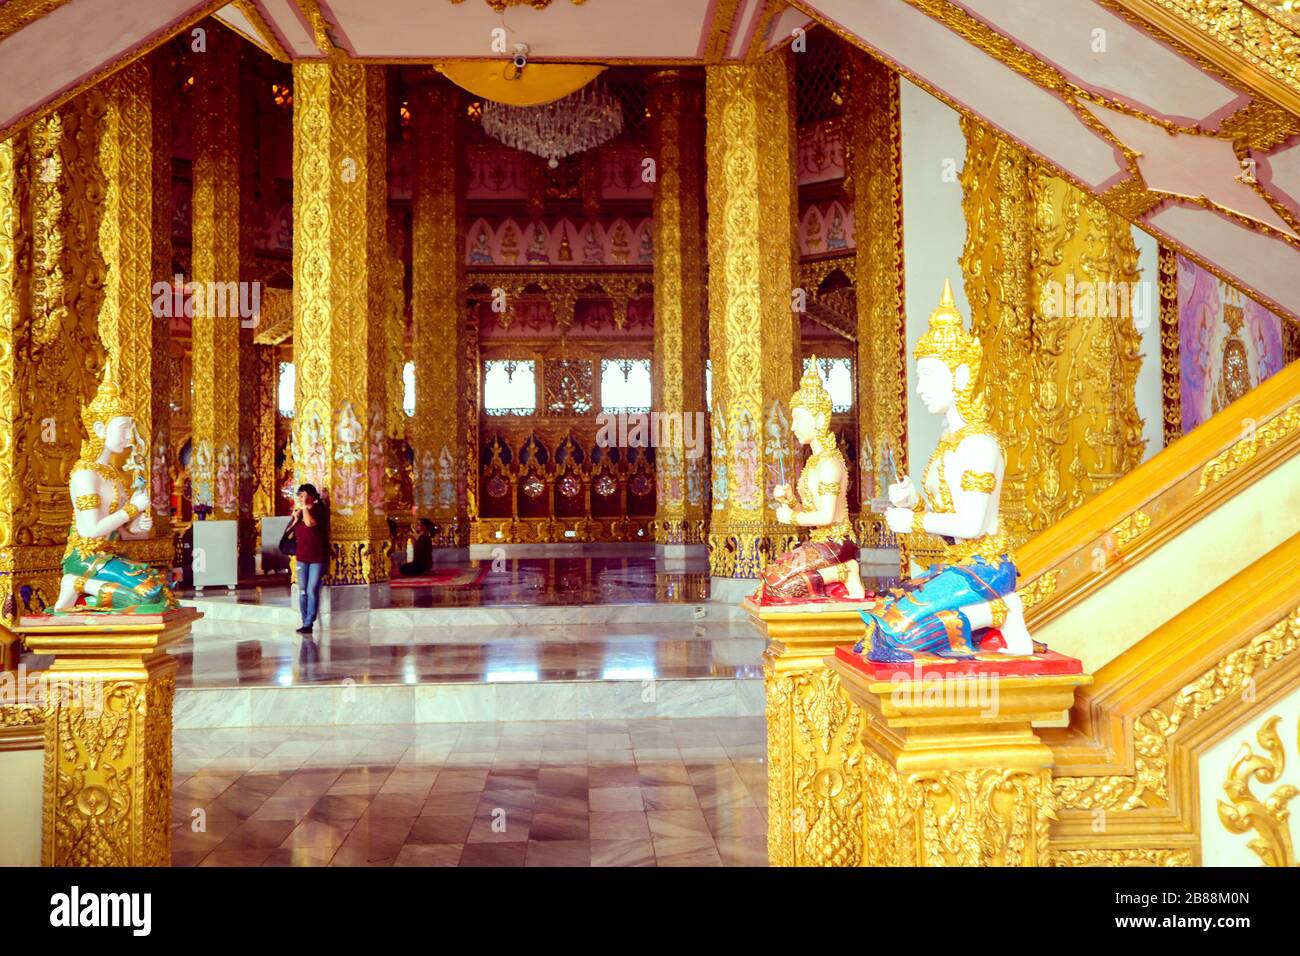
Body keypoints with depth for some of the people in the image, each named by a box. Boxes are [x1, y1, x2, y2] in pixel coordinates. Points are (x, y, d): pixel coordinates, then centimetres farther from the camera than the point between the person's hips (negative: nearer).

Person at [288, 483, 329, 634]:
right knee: (302, 591, 5)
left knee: (312, 591, -8)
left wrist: (305, 506, -14)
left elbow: (310, 522, -26)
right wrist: (296, 518, -2)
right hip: (302, 557, 6)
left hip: (318, 558, -6)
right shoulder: (298, 511, 11)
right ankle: (305, 623, 11)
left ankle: (308, 624, -6)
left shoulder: (320, 509, -5)